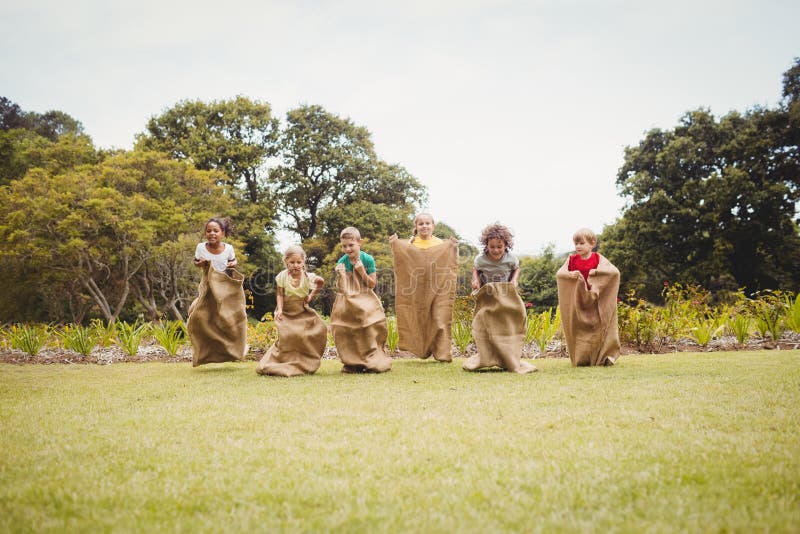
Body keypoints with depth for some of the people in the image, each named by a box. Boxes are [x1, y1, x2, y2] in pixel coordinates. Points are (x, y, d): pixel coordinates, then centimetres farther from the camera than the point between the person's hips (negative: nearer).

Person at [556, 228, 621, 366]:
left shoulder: (598, 258, -2)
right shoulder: (572, 259, 4)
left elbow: (614, 271, -13)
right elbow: (559, 274, -2)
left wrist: (596, 271, -23)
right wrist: (570, 274, -22)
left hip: (596, 300, -2)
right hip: (577, 302, 2)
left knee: (599, 327, -1)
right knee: (579, 329, 2)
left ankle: (605, 356, 7)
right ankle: (581, 358, 9)